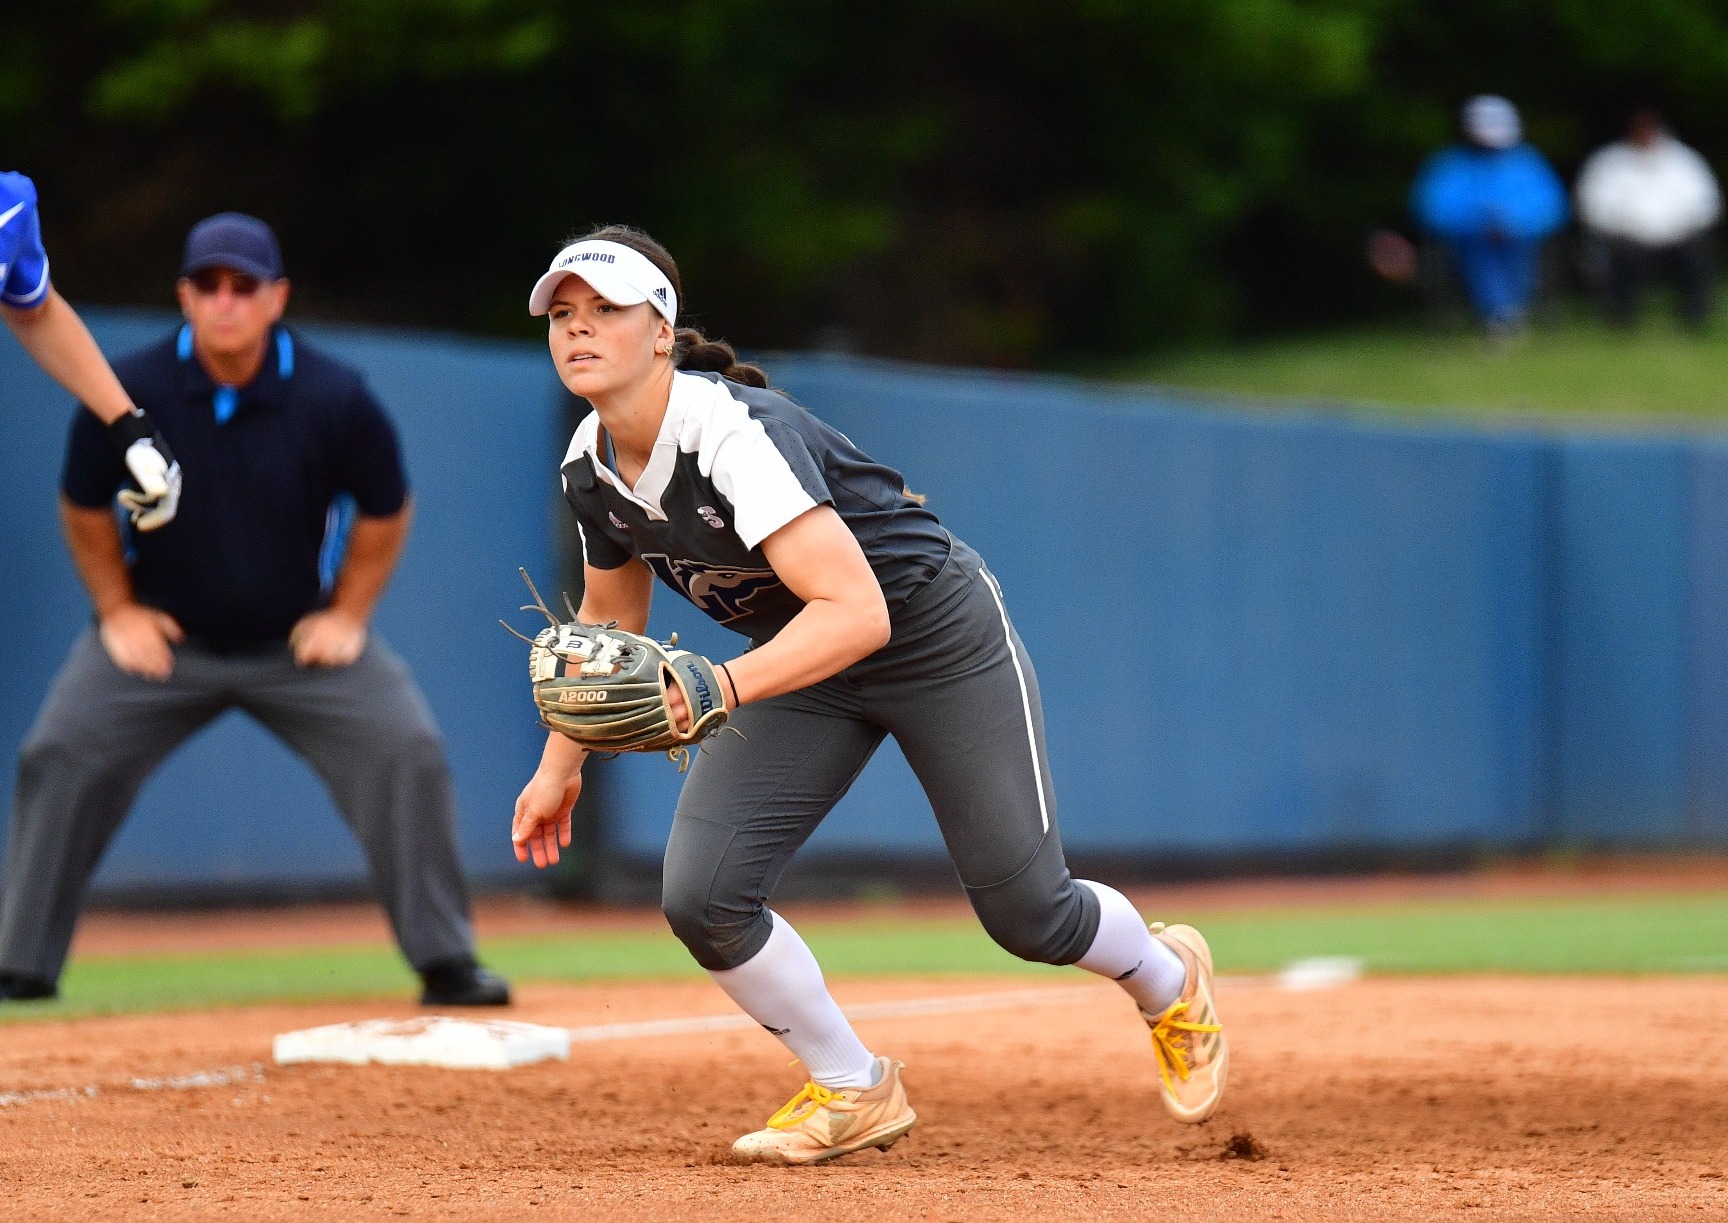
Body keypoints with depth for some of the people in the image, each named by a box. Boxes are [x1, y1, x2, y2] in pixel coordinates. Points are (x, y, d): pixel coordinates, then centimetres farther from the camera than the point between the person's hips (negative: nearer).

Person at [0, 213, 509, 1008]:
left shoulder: (333, 398, -18)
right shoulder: (131, 392, -18)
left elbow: (385, 510, -1)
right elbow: (84, 507, 1)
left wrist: (348, 616, -5)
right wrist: (118, 611, -3)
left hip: (299, 640, 0)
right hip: (165, 636, 0)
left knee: (407, 753, -15)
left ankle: (446, 964, -3)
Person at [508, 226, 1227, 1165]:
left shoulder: (734, 432, -33)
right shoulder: (590, 468, -9)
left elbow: (858, 613, -42)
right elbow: (611, 620, 11)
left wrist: (722, 690, -52)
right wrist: (560, 765, 11)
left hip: (935, 633, -6)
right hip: (804, 665, 6)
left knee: (1027, 914, 2)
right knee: (700, 899, -12)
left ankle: (1170, 981, 37)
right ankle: (854, 1093, 9)